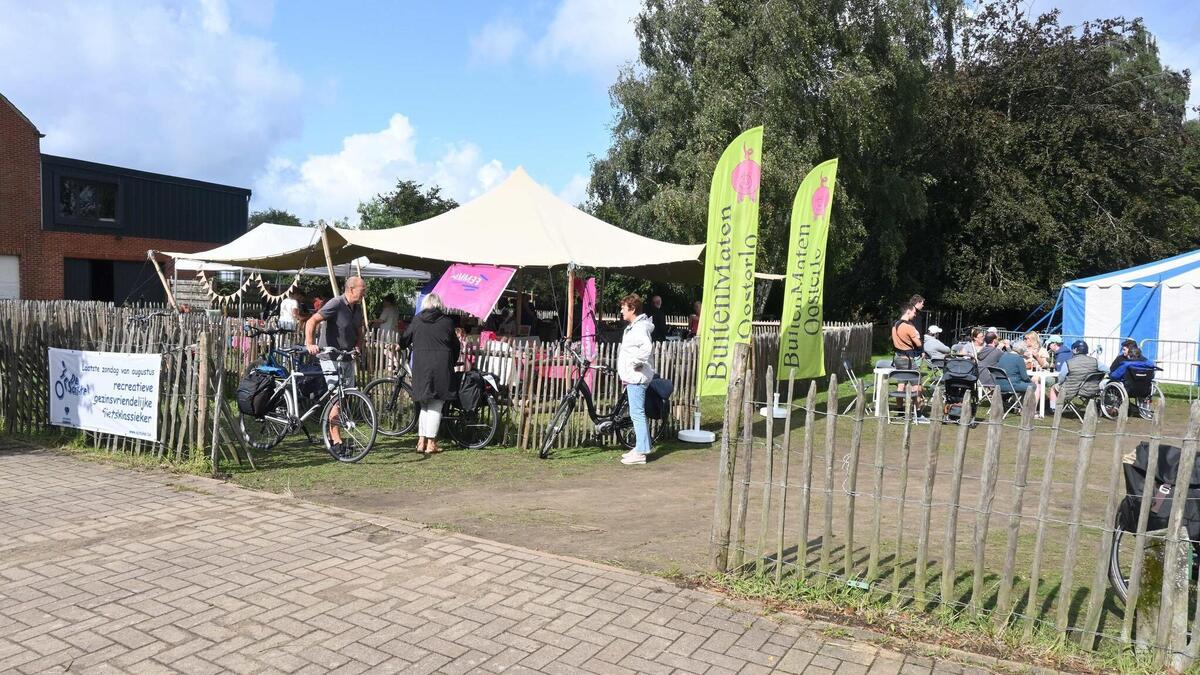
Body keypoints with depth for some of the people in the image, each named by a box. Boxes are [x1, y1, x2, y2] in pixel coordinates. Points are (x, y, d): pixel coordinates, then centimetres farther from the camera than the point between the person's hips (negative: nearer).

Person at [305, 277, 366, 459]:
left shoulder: (357, 310, 10)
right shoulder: (336, 304, -14)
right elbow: (312, 322, -21)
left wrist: (357, 347, 2)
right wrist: (309, 344, -34)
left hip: (348, 359, 8)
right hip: (331, 358, -8)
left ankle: (332, 435, 25)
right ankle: (336, 442, -10)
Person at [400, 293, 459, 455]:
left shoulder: (417, 320, 6)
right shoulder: (447, 321, 1)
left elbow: (404, 341, 14)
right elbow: (456, 346, 7)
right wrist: (452, 363, 23)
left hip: (421, 368, 2)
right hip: (441, 368, -2)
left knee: (425, 405, 16)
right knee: (435, 407, 2)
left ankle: (421, 442, 15)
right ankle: (430, 444, 1)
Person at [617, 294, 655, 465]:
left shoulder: (640, 327, -16)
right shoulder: (631, 327, 18)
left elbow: (647, 348, -33)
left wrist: (635, 362, -22)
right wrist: (624, 373, 20)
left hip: (637, 377, -11)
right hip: (632, 377, 11)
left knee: (637, 413, -8)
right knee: (637, 413, 15)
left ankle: (640, 453, -3)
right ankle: (640, 448, 23)